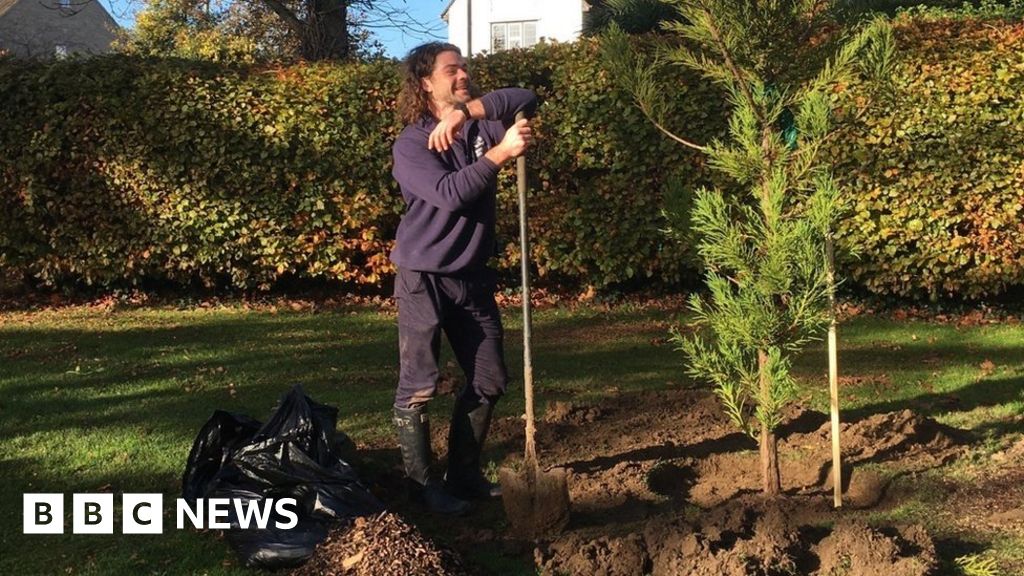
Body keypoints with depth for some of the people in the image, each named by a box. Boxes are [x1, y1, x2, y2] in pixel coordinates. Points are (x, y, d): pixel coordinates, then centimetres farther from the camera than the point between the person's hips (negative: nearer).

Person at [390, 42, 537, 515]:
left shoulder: (481, 127, 6)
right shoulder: (411, 144, -10)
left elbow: (526, 99, -9)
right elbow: (449, 192, -24)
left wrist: (466, 111, -19)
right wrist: (501, 152, -30)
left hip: (473, 276, 6)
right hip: (423, 277, -6)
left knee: (488, 381, 9)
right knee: (418, 387, -2)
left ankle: (465, 474, 22)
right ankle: (422, 484, 9)